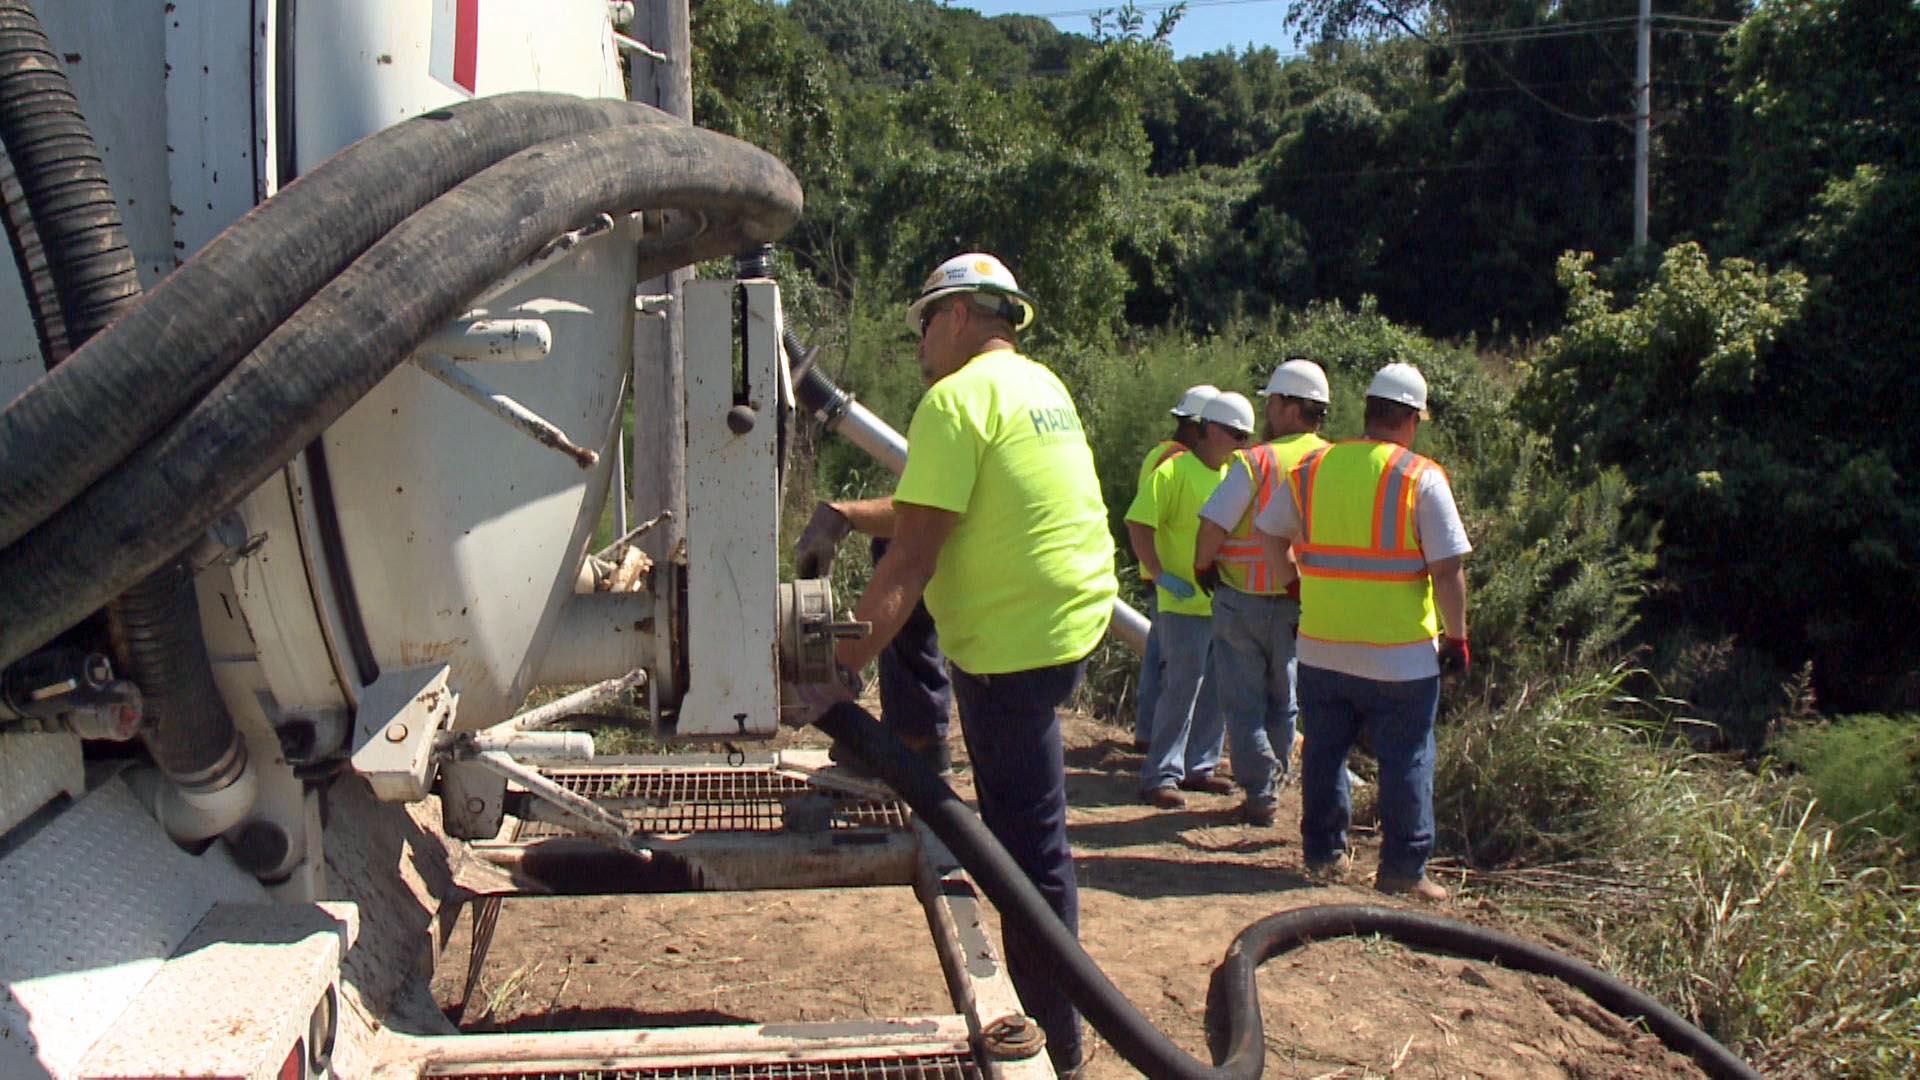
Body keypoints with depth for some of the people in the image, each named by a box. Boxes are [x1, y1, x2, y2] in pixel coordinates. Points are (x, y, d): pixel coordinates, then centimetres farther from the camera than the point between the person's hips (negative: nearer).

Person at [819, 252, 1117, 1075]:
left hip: (1013, 644, -8)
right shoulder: (1042, 384, 14)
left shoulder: (956, 397, -13)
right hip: (1076, 616, 8)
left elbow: (912, 554, -19)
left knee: (1029, 845, 1)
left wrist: (847, 658, -15)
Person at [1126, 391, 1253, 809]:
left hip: (1224, 601, 8)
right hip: (1185, 602, -7)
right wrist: (1160, 575, -18)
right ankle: (1160, 777, -1)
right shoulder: (1174, 471, -11)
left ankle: (1198, 766, 23)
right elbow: (1138, 524, -16)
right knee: (1183, 687, -8)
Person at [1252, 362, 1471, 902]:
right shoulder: (1422, 478, -10)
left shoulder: (1311, 469, 2)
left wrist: (1292, 582, 24)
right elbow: (1448, 570, -12)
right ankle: (1403, 868, 11)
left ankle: (1324, 853, 25)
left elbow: (1269, 535, 10)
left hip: (1322, 649, 4)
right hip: (1401, 655, -4)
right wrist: (1456, 637, -2)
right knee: (1406, 762, 7)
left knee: (1324, 753, 16)